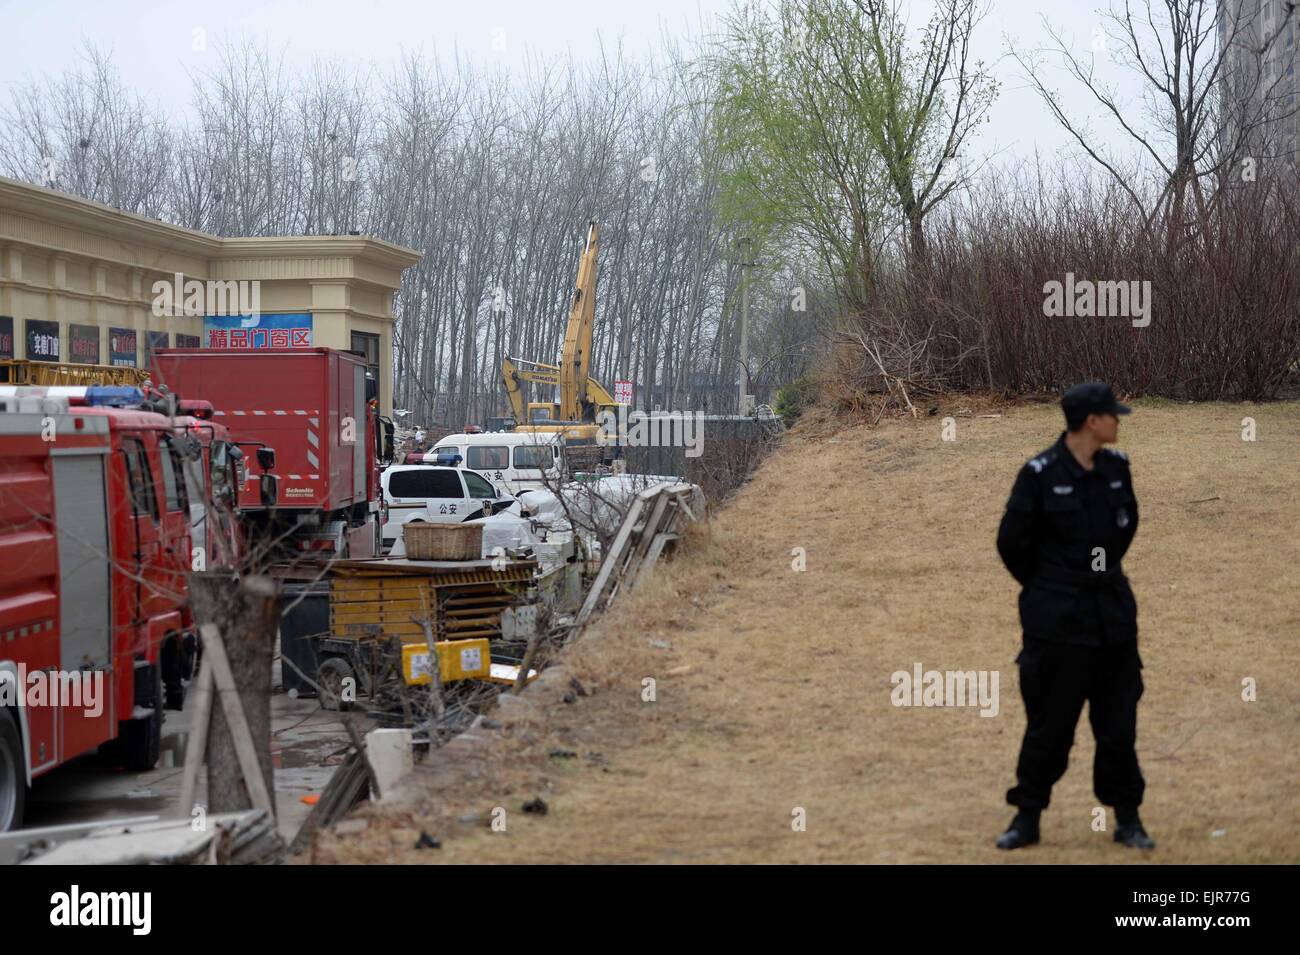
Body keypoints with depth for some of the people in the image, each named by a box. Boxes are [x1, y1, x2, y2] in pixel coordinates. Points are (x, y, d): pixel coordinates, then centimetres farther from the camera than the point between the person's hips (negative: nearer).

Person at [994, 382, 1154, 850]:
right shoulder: (1040, 473, -13)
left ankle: (1127, 819, 21)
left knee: (1119, 722, 9)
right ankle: (1027, 817, 17)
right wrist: (1046, 587, 6)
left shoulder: (1116, 467, 4)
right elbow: (1012, 542, -6)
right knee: (1049, 724, 3)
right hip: (1057, 620, -5)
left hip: (1112, 613, 5)